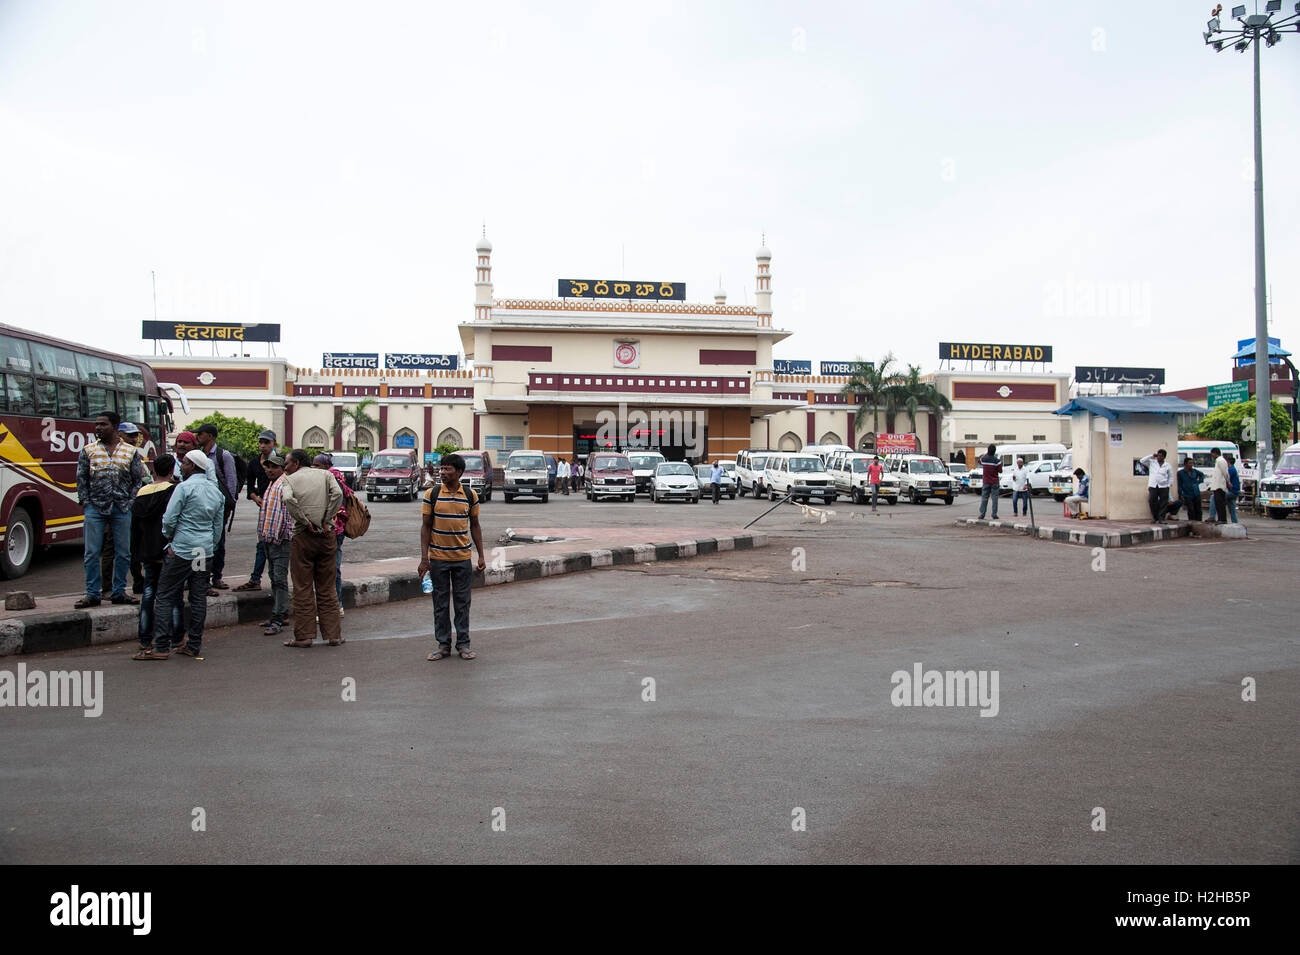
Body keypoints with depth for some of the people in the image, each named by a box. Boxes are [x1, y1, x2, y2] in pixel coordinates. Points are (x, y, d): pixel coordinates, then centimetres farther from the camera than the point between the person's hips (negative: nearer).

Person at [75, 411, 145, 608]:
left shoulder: (131, 452, 7)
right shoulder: (88, 450, 7)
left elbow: (138, 480, 8)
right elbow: (81, 478, 7)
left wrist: (131, 502, -1)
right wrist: (84, 501, -1)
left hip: (122, 509, 0)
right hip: (95, 507, 0)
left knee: (123, 553, 4)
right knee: (92, 553, 0)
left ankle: (118, 592, 14)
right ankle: (92, 594, 7)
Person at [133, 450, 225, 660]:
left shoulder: (184, 488, -10)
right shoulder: (216, 491, 12)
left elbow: (169, 519, -12)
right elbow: (218, 526, 16)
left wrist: (169, 536, 8)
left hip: (182, 549, -7)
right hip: (206, 551, 7)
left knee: (165, 597, -1)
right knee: (199, 597, 9)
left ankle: (161, 648, -2)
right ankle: (194, 645, 13)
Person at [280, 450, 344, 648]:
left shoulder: (290, 479, 2)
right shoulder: (325, 474, 9)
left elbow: (288, 499, -18)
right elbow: (337, 494, -9)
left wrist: (305, 522, -12)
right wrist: (326, 520, -5)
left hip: (302, 537, -3)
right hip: (326, 536, 3)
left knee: (303, 589, 4)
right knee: (327, 588, 10)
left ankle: (304, 635, 6)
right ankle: (333, 635, 11)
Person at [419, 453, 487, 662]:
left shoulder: (470, 495, 2)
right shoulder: (431, 495, -3)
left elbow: (474, 526, 9)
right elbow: (425, 526, -1)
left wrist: (481, 555, 5)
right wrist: (424, 558, -6)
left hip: (462, 558, 1)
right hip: (438, 558, -1)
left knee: (462, 602, 7)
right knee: (440, 603, 6)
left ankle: (463, 644, 16)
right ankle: (443, 644, 17)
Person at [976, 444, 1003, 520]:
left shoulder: (983, 459, -4)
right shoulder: (997, 461, -13)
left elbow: (979, 461, 20)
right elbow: (1000, 471, -6)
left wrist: (986, 454, 26)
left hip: (986, 482, 2)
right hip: (994, 482, -2)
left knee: (984, 498, 5)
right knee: (994, 498, 2)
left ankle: (982, 514, 2)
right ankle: (994, 514, 1)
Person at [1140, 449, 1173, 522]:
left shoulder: (1167, 466, 9)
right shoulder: (1151, 463, 10)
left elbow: (1171, 477, 12)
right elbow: (1142, 460, 2)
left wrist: (1168, 485, 1)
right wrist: (1151, 456, -1)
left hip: (1163, 487, 0)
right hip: (1153, 486, 0)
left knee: (1163, 503, -2)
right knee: (1152, 501, -5)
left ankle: (1161, 519, 1)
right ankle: (1155, 518, 7)